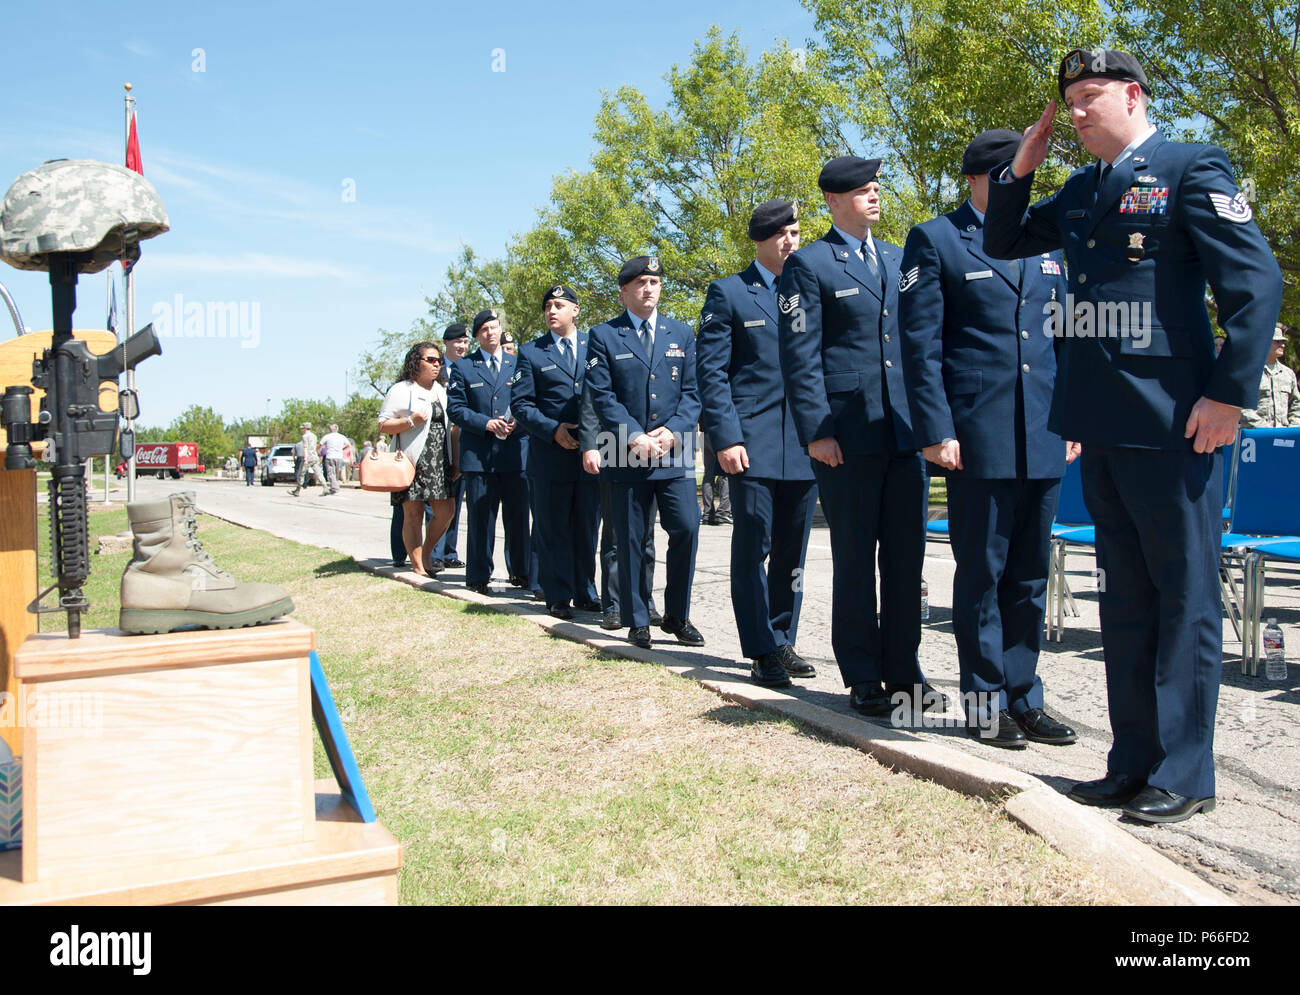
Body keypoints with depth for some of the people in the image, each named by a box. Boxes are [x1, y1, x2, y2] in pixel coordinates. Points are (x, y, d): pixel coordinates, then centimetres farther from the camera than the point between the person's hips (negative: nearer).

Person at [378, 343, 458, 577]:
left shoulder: (442, 391, 20)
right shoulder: (400, 390, 1)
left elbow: (451, 428, 22)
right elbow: (383, 426, -2)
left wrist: (456, 459, 15)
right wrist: (410, 421, -16)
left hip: (440, 461, 6)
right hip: (412, 461, -5)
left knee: (445, 512, -1)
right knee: (413, 515, -3)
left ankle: (425, 555, 19)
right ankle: (418, 567, 4)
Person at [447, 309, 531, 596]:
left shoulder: (518, 365, 14)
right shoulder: (463, 367, 9)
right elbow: (456, 408, 2)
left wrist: (517, 422, -7)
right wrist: (486, 423, -12)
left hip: (514, 453, 2)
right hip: (479, 453, -1)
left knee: (518, 516, 4)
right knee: (481, 518, 0)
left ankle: (520, 572, 16)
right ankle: (478, 577, 8)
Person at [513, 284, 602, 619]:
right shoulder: (531, 352, 5)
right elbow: (521, 404, 1)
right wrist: (553, 429, -13)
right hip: (550, 454, -1)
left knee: (587, 526, 9)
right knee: (553, 529, 3)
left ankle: (585, 593, 20)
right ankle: (558, 597, 11)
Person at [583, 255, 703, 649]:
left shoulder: (682, 333, 14)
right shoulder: (604, 336, 5)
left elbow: (692, 390, 8)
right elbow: (601, 394, -3)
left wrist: (673, 430, -9)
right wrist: (635, 436, -13)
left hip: (675, 453, 2)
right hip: (626, 455, -2)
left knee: (686, 527, -7)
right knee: (631, 539, 3)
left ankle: (677, 616, 8)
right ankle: (637, 622, 14)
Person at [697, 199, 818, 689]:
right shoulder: (728, 293, 4)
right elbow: (711, 370, -2)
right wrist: (726, 438, -12)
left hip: (806, 443, 4)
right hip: (753, 442, -4)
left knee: (793, 551, 9)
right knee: (753, 547, -3)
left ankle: (782, 640, 20)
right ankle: (762, 652, 5)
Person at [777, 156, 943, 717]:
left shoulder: (899, 260, 18)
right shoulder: (809, 265, 1)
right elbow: (800, 357, -5)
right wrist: (816, 431, -13)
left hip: (905, 431, 5)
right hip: (847, 433, -5)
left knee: (906, 555, 7)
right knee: (854, 558, 1)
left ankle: (903, 672, 17)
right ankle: (863, 679, 12)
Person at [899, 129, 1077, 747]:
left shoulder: (1045, 244, 17)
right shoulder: (935, 241, 1)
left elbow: (1062, 336, 20)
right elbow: (919, 345, -5)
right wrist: (936, 431, -12)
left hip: (1043, 440, 5)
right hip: (979, 436, -5)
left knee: (1030, 574, 10)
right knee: (982, 573, 0)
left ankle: (1023, 699, 20)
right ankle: (986, 703, 12)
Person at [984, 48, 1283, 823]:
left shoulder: (1192, 170, -4)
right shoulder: (1081, 190, 16)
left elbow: (1257, 281, -11)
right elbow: (1004, 243, 24)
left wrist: (1230, 393, -16)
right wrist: (1022, 167, 11)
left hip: (1172, 418, -8)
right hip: (1101, 421, 8)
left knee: (1184, 594, 0)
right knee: (1125, 594, 12)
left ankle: (1185, 774, 9)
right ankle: (1134, 762, 22)